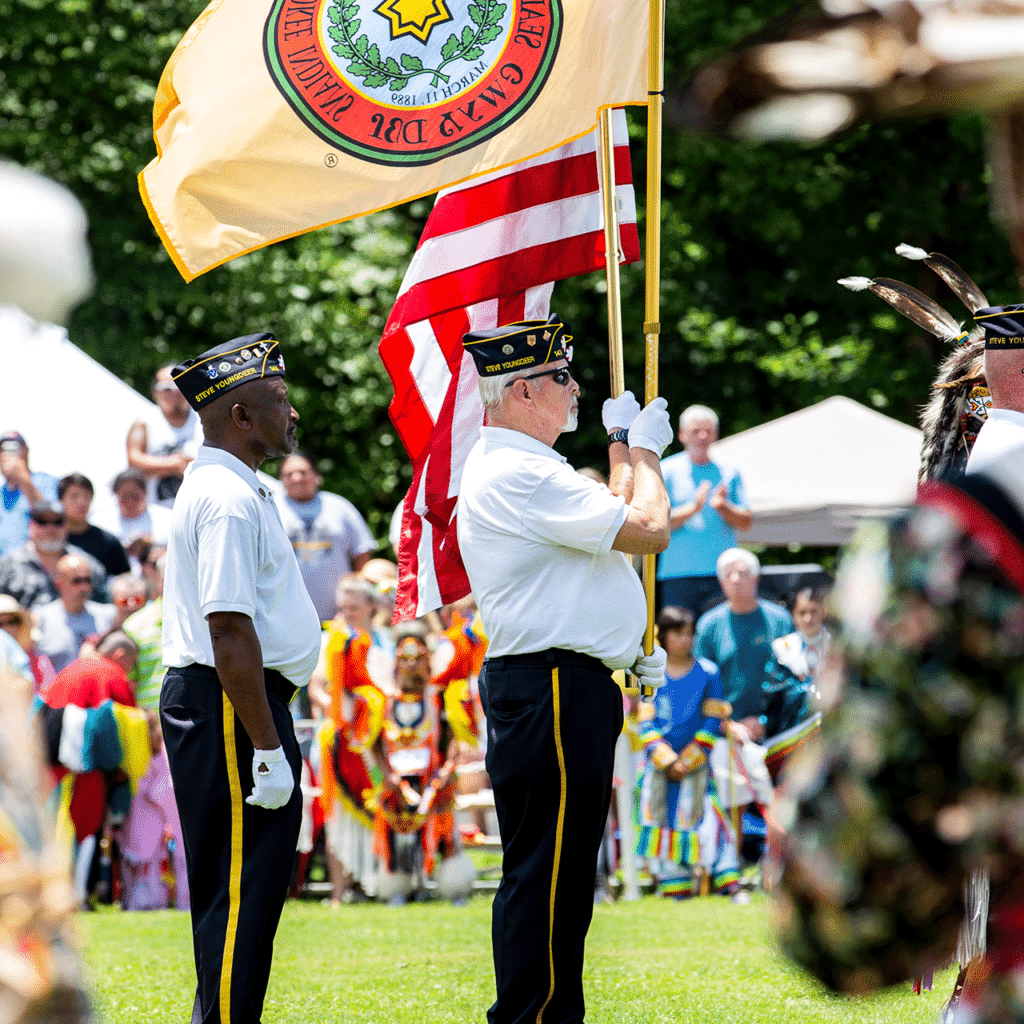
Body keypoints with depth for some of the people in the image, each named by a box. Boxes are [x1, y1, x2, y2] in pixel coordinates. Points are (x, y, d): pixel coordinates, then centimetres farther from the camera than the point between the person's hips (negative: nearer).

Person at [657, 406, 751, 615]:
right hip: (679, 575, -2)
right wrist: (693, 508, -17)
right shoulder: (667, 471, 5)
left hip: (721, 574, 2)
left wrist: (723, 507, -9)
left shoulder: (729, 472, 14)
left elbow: (746, 522, 11)